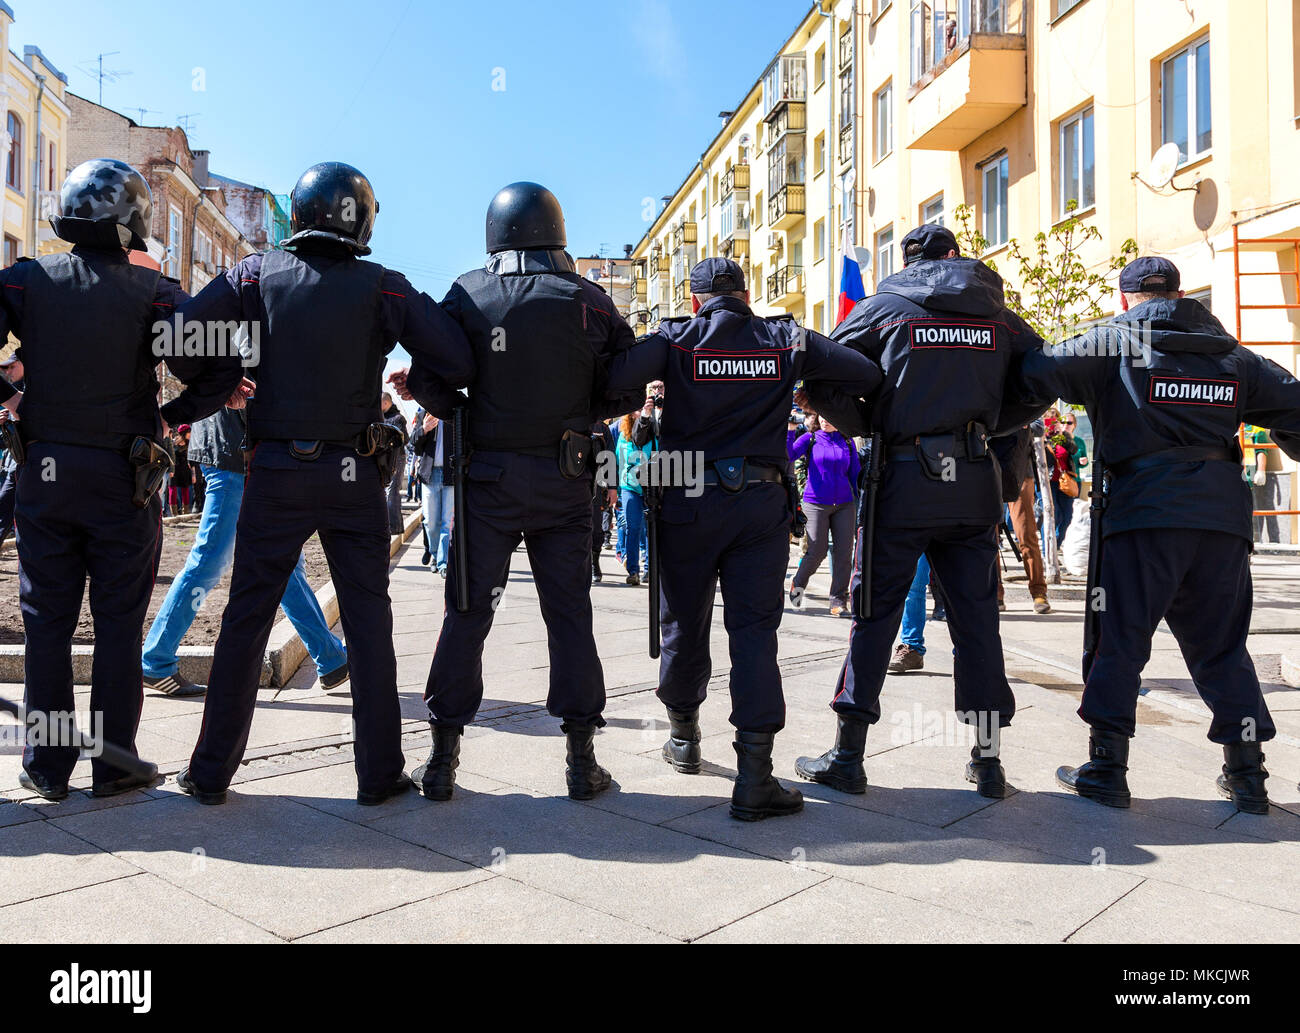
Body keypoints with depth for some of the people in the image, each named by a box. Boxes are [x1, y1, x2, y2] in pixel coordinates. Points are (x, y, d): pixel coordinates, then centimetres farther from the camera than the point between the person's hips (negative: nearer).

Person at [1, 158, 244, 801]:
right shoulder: (151, 292, -6)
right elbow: (216, 370, -14)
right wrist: (173, 416, 1)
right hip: (122, 479, -2)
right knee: (118, 622, 6)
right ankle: (114, 764, 14)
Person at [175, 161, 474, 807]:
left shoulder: (258, 275, 0)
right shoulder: (383, 288, -4)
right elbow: (458, 360, -10)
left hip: (275, 470, 1)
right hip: (353, 478, -1)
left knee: (245, 619, 10)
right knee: (368, 621, 7)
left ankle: (211, 772, 17)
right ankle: (379, 773, 13)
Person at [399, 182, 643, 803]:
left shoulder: (468, 295, -2)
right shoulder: (588, 301, -1)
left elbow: (427, 383, -6)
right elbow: (627, 391, 0)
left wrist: (463, 416, 11)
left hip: (487, 476, 0)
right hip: (565, 479, 0)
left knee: (467, 612, 7)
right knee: (569, 613, 8)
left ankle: (443, 757, 12)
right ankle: (581, 758, 13)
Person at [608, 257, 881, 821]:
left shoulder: (675, 338, 0)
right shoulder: (786, 339, 5)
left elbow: (616, 376, -17)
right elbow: (868, 375, 2)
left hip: (687, 501, 0)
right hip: (761, 504, 0)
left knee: (684, 625, 15)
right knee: (754, 631, 0)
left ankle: (684, 739, 34)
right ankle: (754, 779, -5)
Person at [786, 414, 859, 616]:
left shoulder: (847, 442, 10)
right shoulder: (810, 438, 3)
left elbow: (855, 474, 13)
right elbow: (787, 456, -11)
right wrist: (790, 430, -19)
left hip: (844, 505, 3)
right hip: (816, 503, -3)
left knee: (844, 552, -2)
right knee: (817, 551, -6)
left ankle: (838, 600, 7)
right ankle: (798, 583, 21)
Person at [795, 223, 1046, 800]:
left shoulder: (883, 307, 4)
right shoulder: (998, 316, 11)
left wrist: (867, 427, 12)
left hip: (904, 478, -2)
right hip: (975, 485, 3)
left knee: (876, 613, 4)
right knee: (976, 617, 9)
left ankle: (847, 757, 8)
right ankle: (987, 762, 15)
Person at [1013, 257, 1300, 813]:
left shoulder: (1113, 341, 2)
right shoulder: (1231, 353, 17)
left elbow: (1037, 374, -10)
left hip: (1146, 512, -4)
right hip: (1224, 514, 5)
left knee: (1119, 640, 3)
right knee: (1221, 645, 15)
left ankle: (1106, 769, 5)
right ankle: (1247, 774, 18)